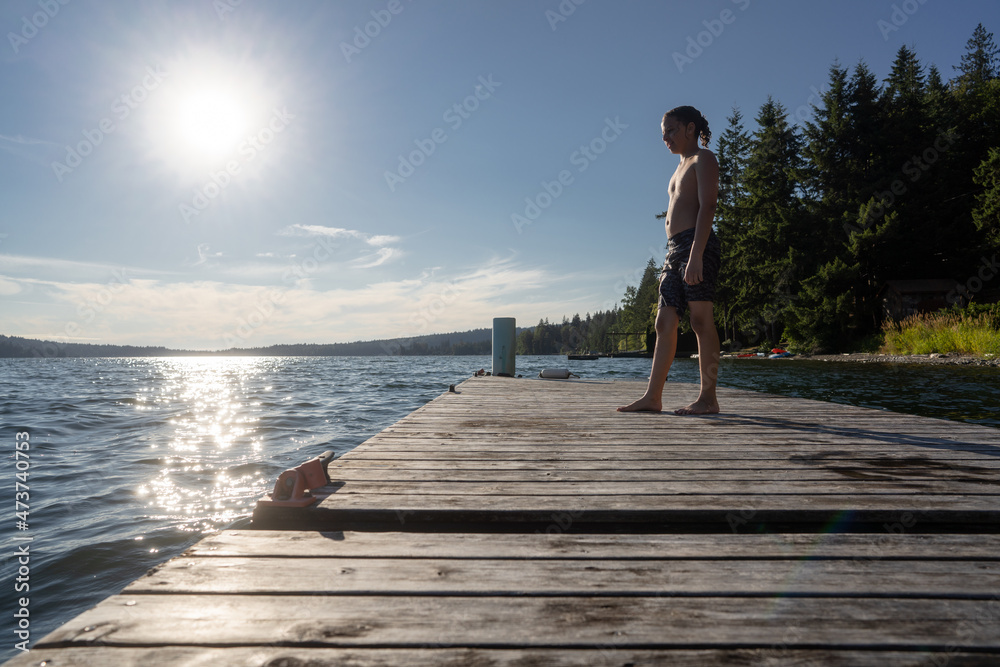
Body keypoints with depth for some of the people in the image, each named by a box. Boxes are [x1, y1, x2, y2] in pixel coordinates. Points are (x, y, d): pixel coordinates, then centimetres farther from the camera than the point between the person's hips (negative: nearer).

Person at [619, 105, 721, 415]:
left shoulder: (703, 159, 1)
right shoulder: (681, 168, 28)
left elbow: (707, 208, -12)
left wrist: (696, 256, -22)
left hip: (697, 245, -9)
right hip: (674, 249, 9)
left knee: (701, 321, -8)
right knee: (664, 323, 3)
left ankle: (708, 398, -4)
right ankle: (652, 397, 3)